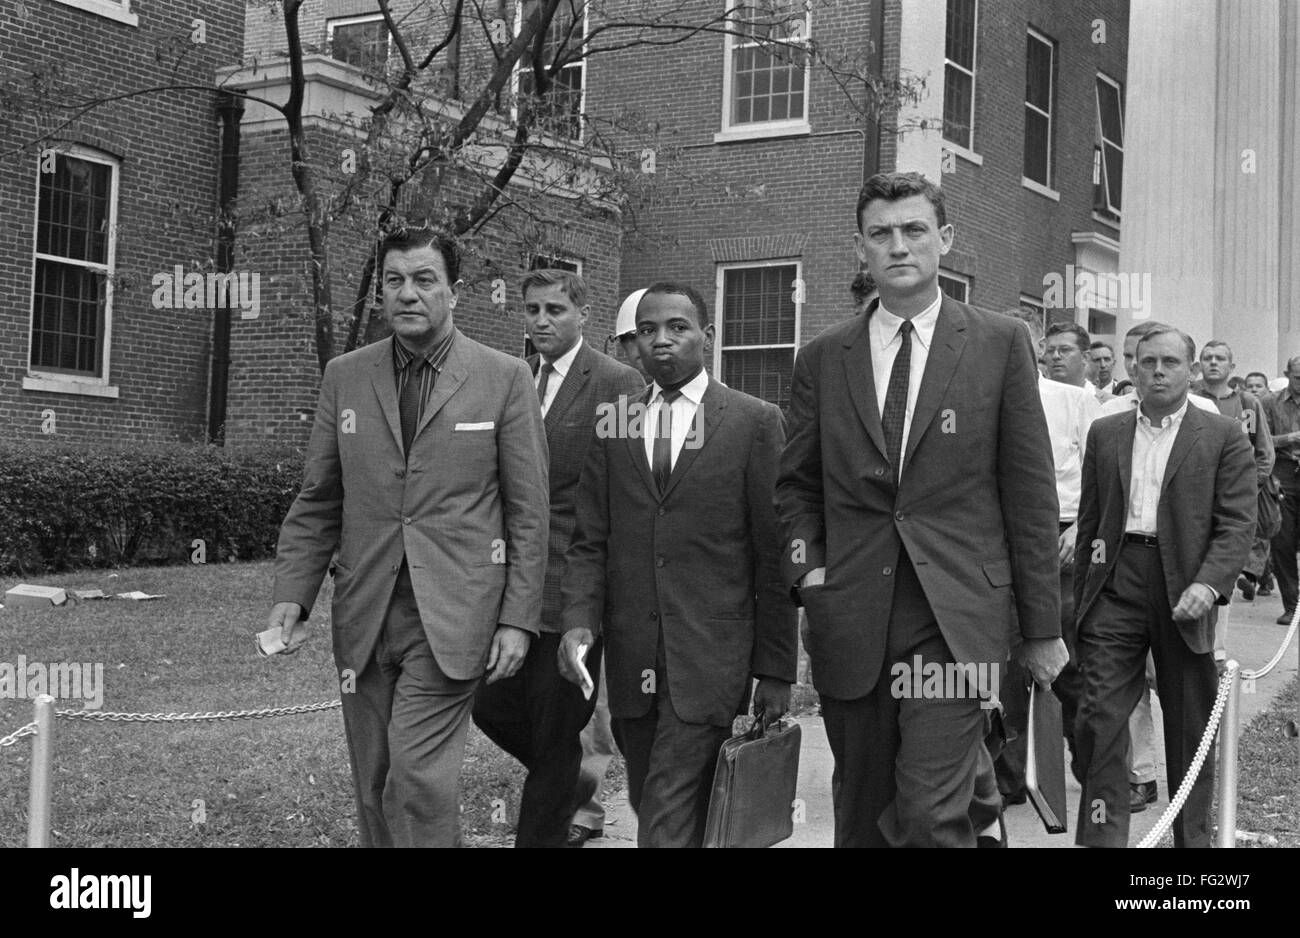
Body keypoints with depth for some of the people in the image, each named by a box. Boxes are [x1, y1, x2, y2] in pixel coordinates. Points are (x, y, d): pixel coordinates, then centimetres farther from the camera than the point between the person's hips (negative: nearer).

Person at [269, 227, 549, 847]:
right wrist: (292, 592, -1)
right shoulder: (344, 377, 9)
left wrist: (518, 618, -5)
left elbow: (528, 513, 0)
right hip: (365, 615, 4)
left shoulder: (504, 378, 0)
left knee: (417, 775, -13)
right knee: (373, 787, 9)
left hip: (452, 613, -3)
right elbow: (316, 503, 11)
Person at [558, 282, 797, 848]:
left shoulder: (754, 422, 0)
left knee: (666, 821, -8)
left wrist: (775, 671, -3)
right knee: (647, 801, 12)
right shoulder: (612, 425, 10)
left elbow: (774, 557, -1)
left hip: (711, 657, -4)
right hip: (630, 659, 4)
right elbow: (588, 542, 8)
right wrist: (579, 621, -10)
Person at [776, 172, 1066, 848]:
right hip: (849, 621, 3)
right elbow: (797, 484, 16)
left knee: (929, 819, -14)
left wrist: (1042, 627, 2)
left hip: (956, 618, -3)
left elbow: (1030, 491, 3)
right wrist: (806, 568, -2)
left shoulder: (999, 344, 3)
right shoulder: (822, 359, 10)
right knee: (861, 819, 11)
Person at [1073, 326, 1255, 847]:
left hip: (1185, 593, -1)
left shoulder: (1224, 437, 4)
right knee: (1099, 719, -6)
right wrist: (1082, 599, 10)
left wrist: (1208, 584, -19)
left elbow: (1237, 524, -4)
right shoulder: (1104, 434, 12)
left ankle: (1193, 838, 24)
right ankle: (1102, 837, 2)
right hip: (1117, 584, 2)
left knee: (1191, 729, 9)